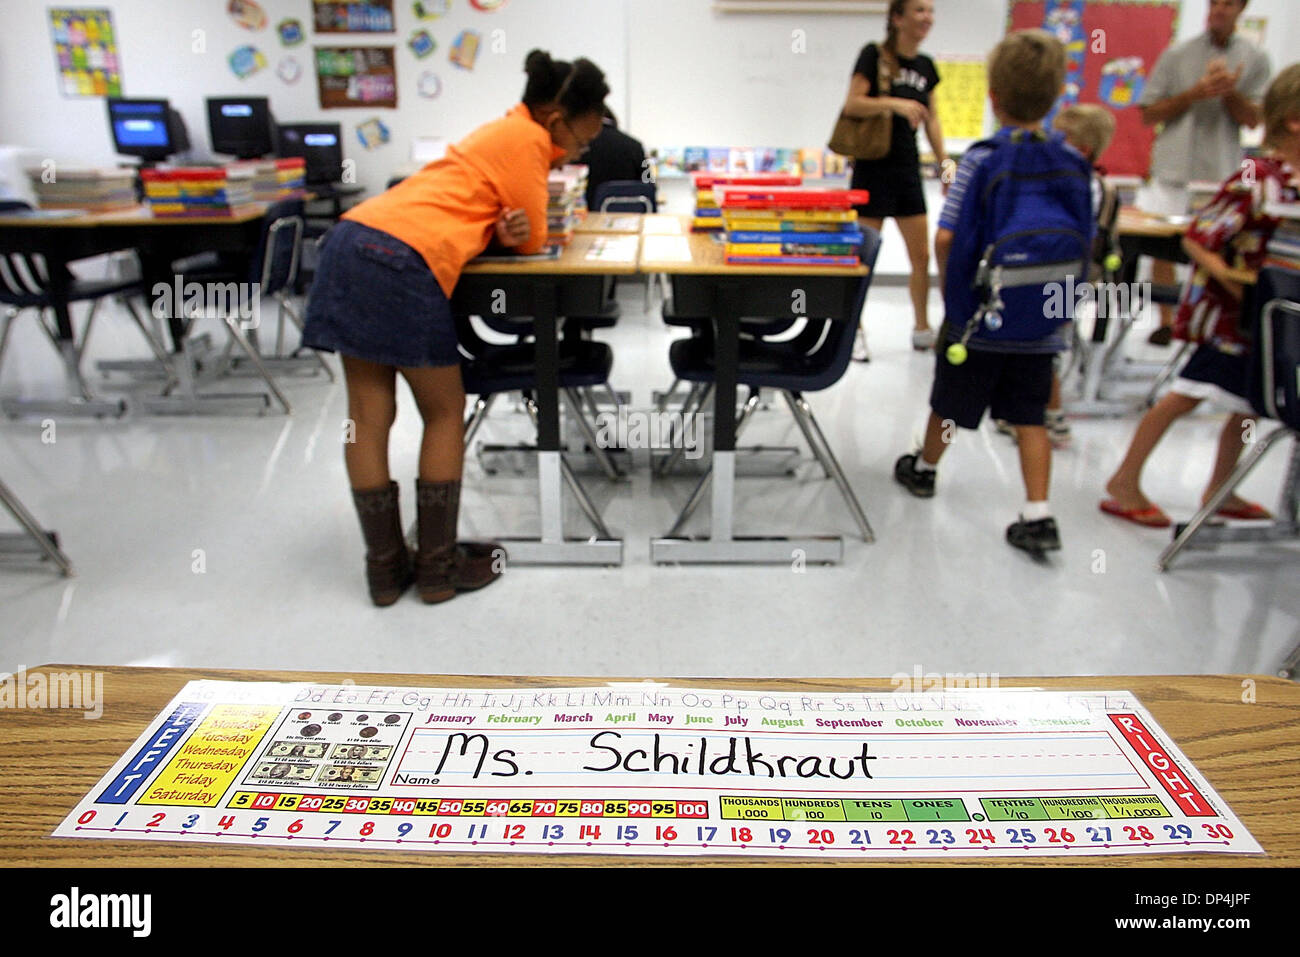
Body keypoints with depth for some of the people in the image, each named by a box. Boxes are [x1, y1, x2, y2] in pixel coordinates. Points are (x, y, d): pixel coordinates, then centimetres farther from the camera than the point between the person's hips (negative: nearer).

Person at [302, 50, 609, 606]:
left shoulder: (503, 130, 27)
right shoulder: (528, 140, -2)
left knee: (368, 415, 6)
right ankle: (438, 566, 11)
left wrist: (503, 228, 3)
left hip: (352, 238, 9)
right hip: (405, 262, -9)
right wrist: (515, 231, 19)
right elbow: (534, 240, 1)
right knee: (445, 414, 4)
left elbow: (470, 209, 24)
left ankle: (385, 569, 16)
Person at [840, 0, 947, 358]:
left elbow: (932, 118, 17)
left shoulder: (925, 65, 11)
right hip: (873, 168, -6)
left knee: (922, 256, 7)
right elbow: (852, 104, -15)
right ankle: (855, 331, 10)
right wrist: (895, 103, -28)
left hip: (908, 170, 6)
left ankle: (922, 329, 21)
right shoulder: (874, 56, -6)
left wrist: (944, 162, 12)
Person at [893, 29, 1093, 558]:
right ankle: (1038, 516, 7)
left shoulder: (982, 159, -12)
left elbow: (945, 238, -16)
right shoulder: (1073, 163, 1)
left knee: (951, 401, 16)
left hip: (979, 319, -3)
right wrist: (1056, 294, 17)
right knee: (1030, 416, 11)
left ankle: (924, 469, 39)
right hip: (1043, 323, 3)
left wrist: (953, 290, 0)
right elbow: (1084, 242, 5)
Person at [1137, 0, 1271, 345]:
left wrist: (1229, 92, -12)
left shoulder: (1255, 59, 10)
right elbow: (1148, 113, 3)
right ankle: (1165, 322, 9)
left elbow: (1254, 119, 4)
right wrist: (1195, 94, -9)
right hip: (1173, 168, 0)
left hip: (1222, 173, 0)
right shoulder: (1177, 55, 9)